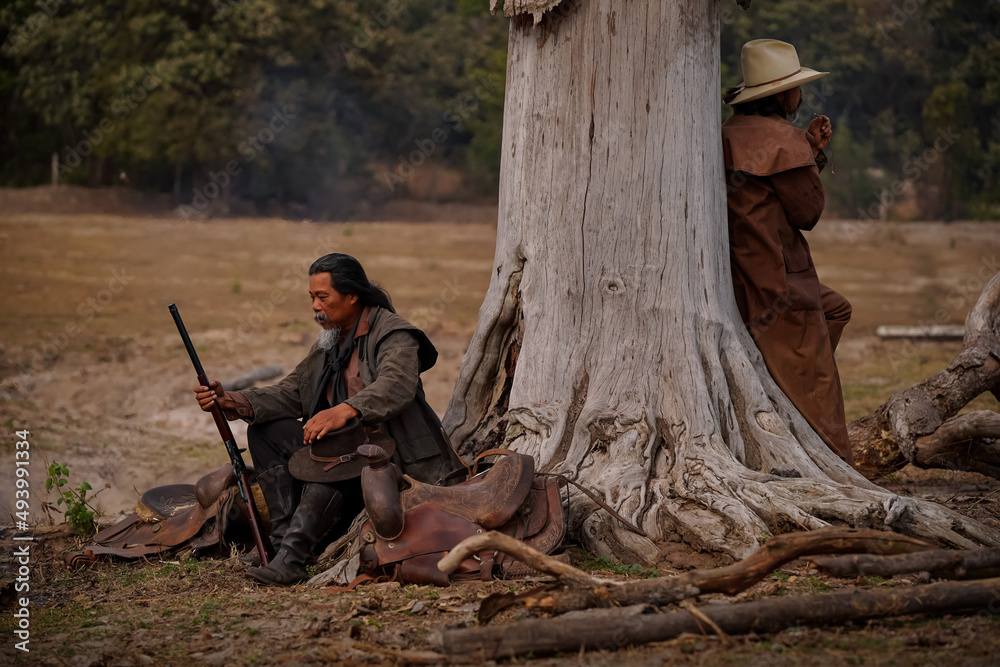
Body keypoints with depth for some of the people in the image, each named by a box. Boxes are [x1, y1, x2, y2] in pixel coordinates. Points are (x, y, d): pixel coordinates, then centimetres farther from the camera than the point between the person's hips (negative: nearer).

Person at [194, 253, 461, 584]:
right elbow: (290, 393, 8)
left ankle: (292, 557, -42)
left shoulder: (393, 334, -10)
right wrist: (232, 402, -7)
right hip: (345, 452, 8)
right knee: (265, 432, -5)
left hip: (390, 455, -8)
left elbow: (397, 385, -30)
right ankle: (286, 541, -19)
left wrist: (344, 411, -46)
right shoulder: (327, 344, 15)